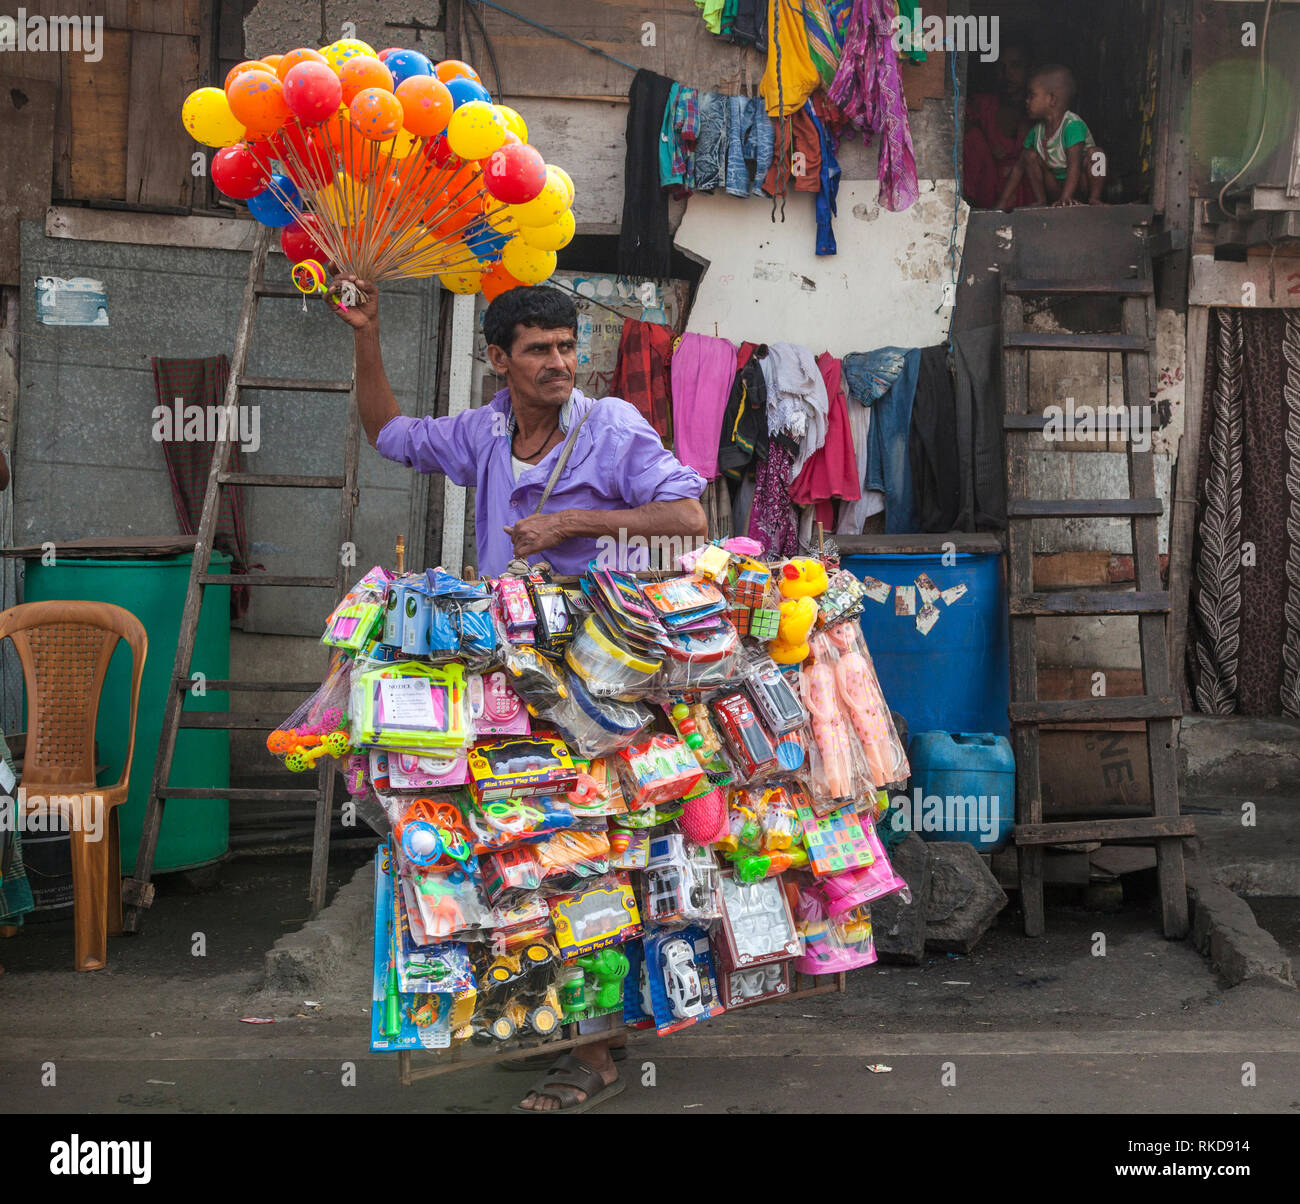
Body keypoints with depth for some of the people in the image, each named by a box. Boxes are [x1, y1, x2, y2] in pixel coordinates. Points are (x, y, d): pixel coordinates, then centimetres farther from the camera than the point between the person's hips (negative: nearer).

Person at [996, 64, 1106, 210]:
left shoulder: (1073, 125, -25)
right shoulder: (1037, 130, -3)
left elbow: (1074, 164, -35)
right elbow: (1020, 168, 1)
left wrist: (1065, 198, -47)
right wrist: (1002, 203, -6)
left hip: (1080, 183, -6)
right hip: (1056, 186, 6)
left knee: (1095, 153, -30)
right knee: (1030, 154, -7)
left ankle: (1094, 199, -18)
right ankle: (1040, 200, -4)